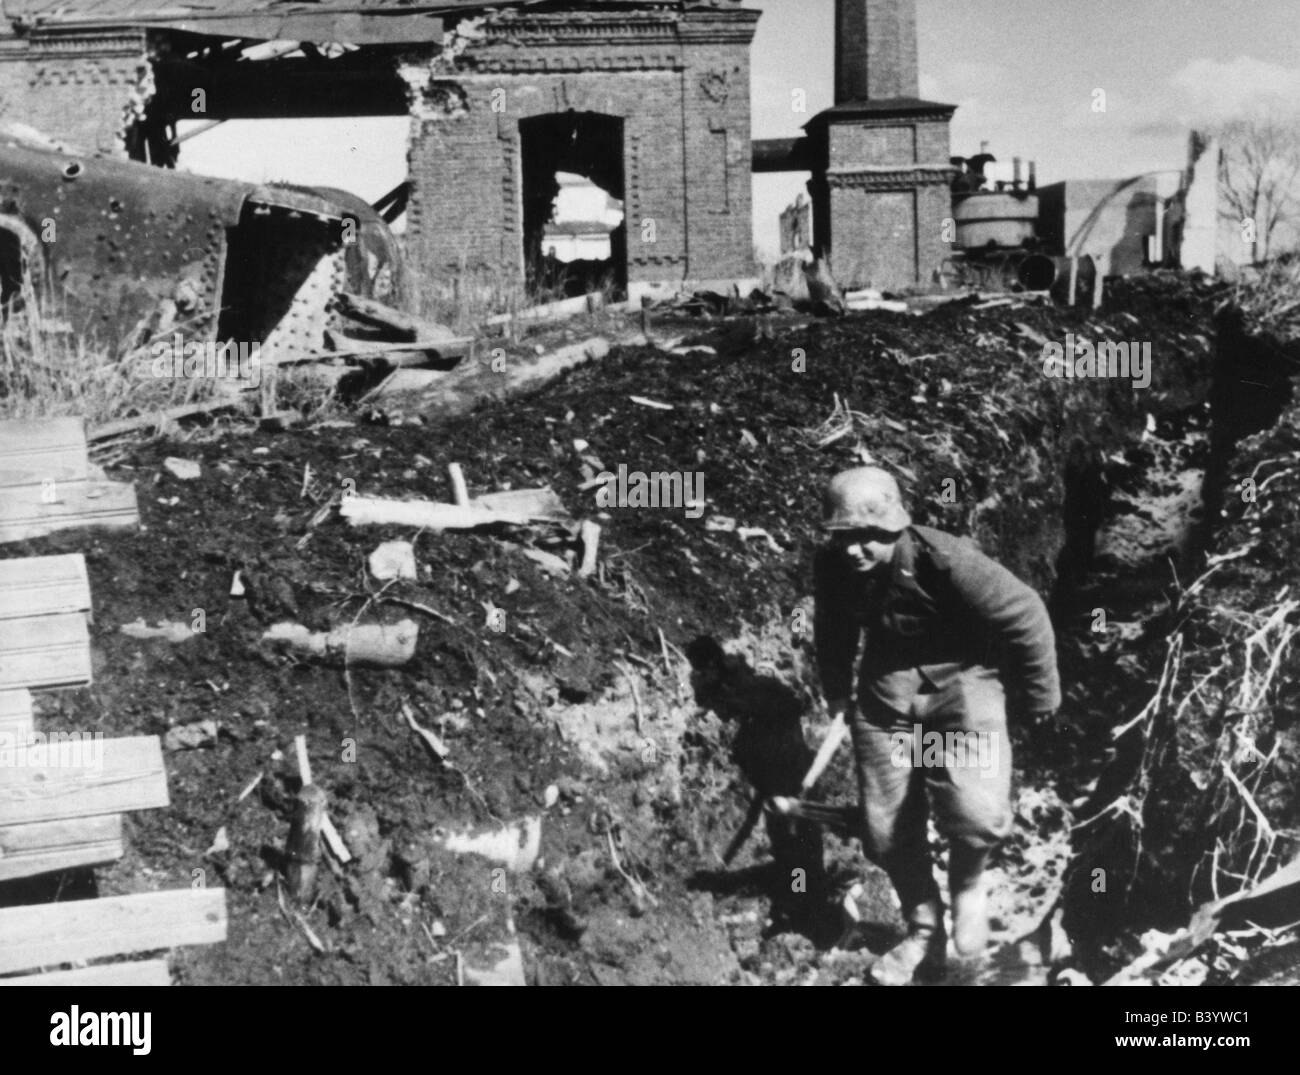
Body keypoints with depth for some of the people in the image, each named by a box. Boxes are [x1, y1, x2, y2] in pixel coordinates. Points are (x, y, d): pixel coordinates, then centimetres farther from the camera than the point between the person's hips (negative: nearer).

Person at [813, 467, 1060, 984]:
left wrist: (1038, 695, -6)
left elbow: (1025, 616, -18)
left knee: (976, 813, -23)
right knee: (885, 827, 4)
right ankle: (924, 933, 28)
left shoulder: (947, 560, -29)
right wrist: (836, 691, 21)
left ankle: (968, 886, 13)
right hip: (886, 688, 5)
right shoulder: (832, 566, -13)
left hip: (961, 677, -4)